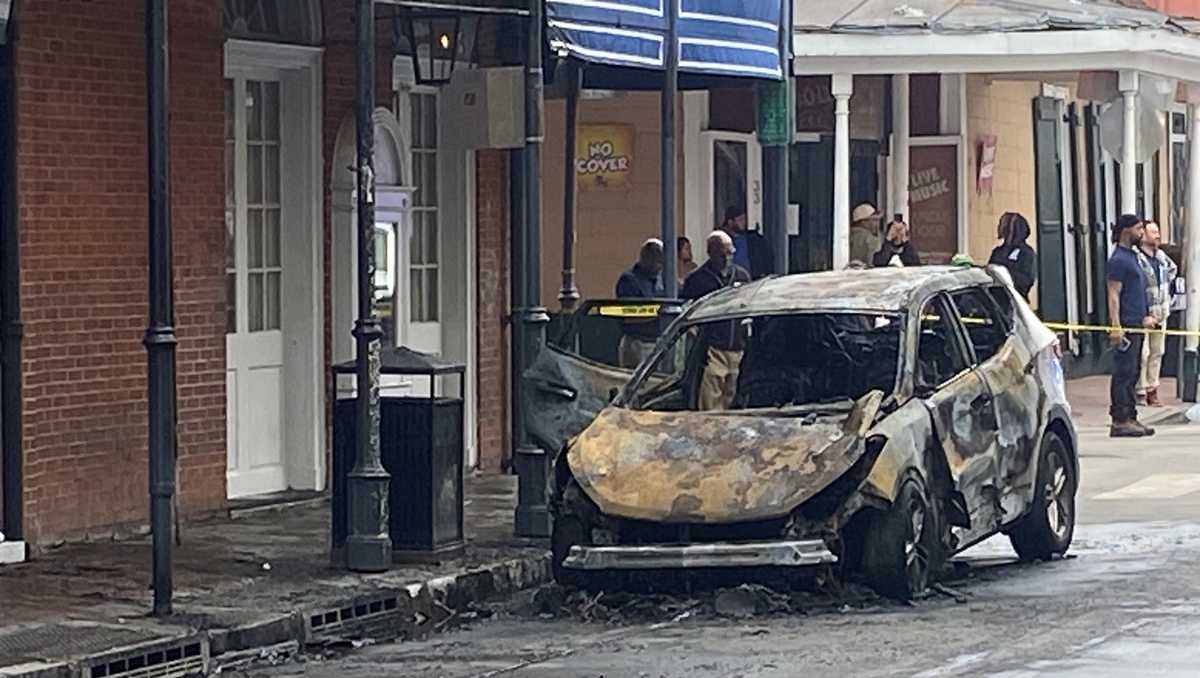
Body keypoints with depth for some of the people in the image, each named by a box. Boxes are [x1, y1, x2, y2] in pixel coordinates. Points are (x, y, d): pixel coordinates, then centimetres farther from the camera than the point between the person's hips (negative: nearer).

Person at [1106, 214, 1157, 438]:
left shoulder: (1131, 256, 18)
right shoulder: (1119, 259, -12)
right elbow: (1113, 295, -17)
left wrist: (1145, 316, 23)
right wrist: (1116, 326, -23)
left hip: (1136, 324, 10)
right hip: (1126, 324, -10)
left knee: (1132, 373, 11)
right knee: (1124, 373, -9)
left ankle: (1130, 418, 16)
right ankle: (1120, 421, -8)